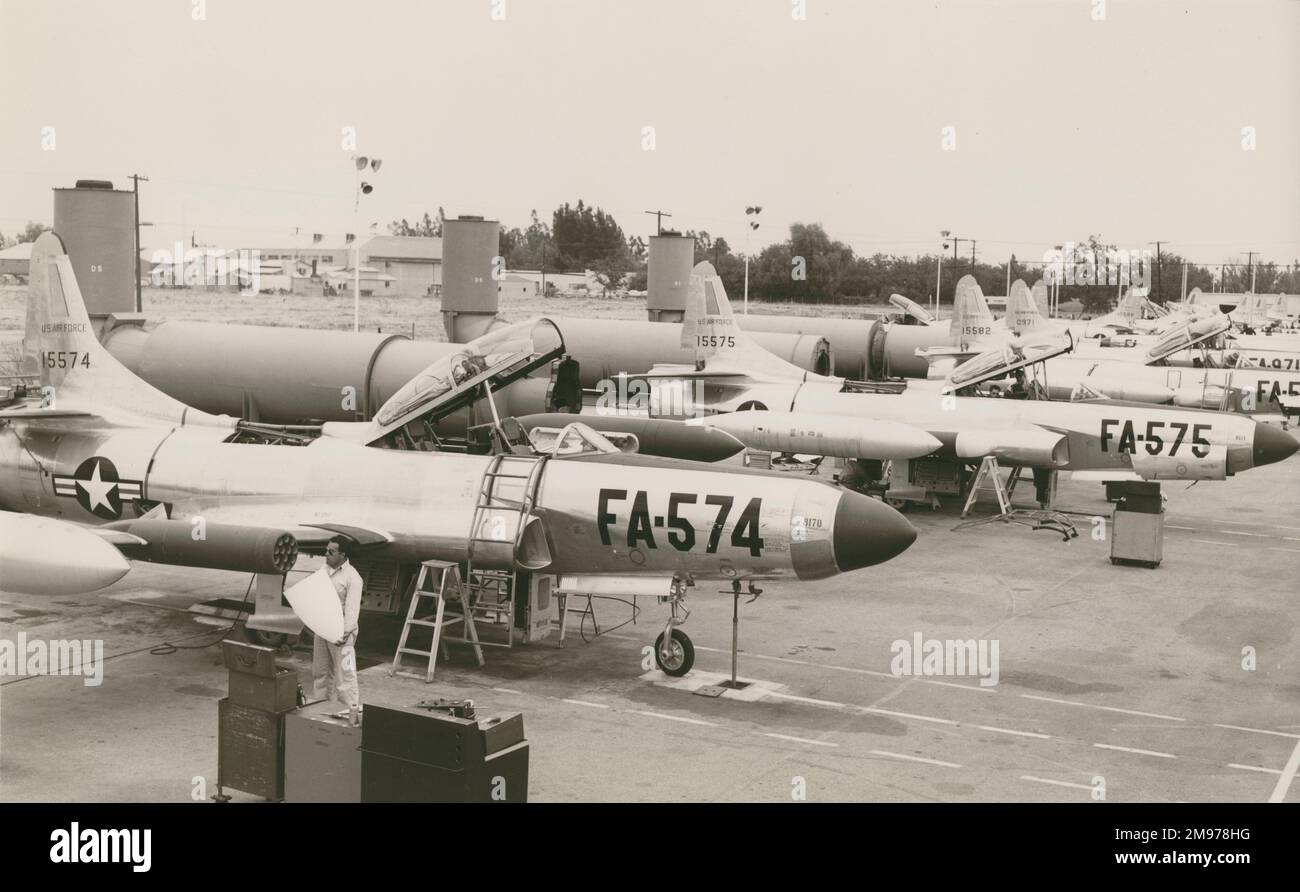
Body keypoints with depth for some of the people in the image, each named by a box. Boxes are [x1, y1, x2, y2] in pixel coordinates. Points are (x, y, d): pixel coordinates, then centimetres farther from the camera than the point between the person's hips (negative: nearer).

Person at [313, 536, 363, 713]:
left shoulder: (352, 577, -11)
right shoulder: (324, 571, 12)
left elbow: (352, 607, -16)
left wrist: (346, 632, -23)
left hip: (340, 632, -8)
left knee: (344, 672, -7)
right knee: (320, 670, 16)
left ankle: (353, 709, -3)